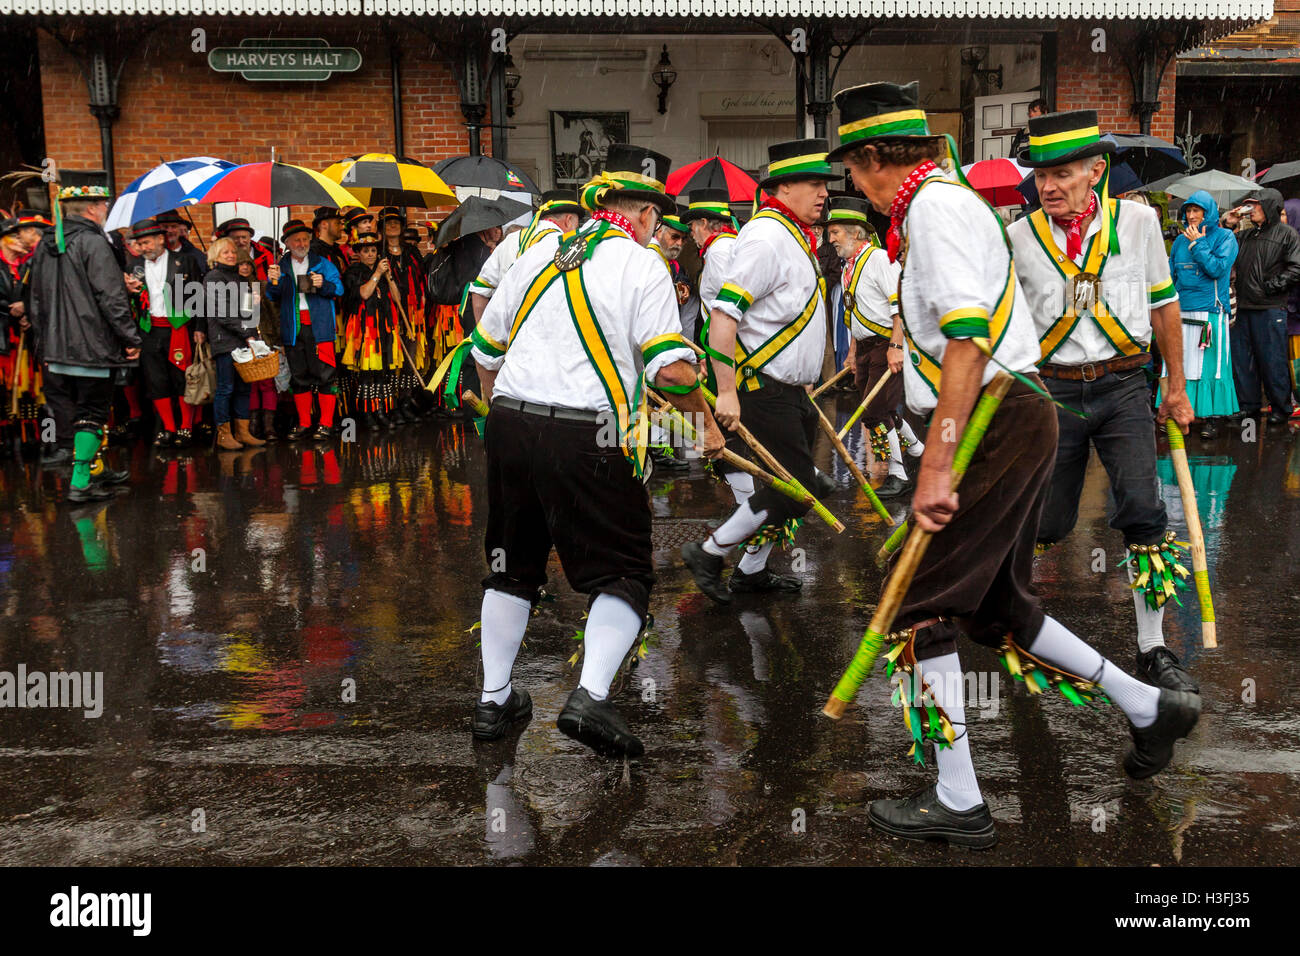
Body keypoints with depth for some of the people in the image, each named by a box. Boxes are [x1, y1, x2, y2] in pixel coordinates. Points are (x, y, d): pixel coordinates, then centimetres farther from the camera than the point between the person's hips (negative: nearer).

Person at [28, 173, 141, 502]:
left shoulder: (44, 245, 11)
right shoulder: (93, 243, -14)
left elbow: (37, 300, 17)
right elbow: (111, 297, -19)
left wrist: (44, 343, 23)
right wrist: (131, 338, -12)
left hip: (56, 349, 8)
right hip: (93, 347, -8)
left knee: (76, 411, 16)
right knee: (91, 413, 0)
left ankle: (93, 468, 27)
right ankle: (80, 482, 1)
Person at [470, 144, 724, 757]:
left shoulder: (538, 256, 14)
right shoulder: (642, 266, -2)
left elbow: (485, 349, 20)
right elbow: (672, 369, -12)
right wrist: (701, 412, 7)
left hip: (507, 428, 6)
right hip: (584, 441, -6)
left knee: (513, 568, 20)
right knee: (623, 574, 5)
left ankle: (494, 700, 26)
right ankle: (591, 696, -12)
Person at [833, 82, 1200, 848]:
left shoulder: (936, 206, -11)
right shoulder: (946, 202, 21)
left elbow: (968, 342, -23)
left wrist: (935, 469, -26)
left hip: (996, 425, -10)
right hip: (1018, 421, 10)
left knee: (920, 604, -5)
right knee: (992, 606, 16)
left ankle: (958, 802, 2)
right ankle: (1152, 709, 27)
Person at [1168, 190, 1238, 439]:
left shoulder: (1225, 237, 1)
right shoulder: (1181, 240, 14)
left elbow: (1217, 269, -12)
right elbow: (1170, 274, 20)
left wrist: (1198, 244, -8)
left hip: (1210, 312, -4)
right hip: (1181, 312, 4)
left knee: (1209, 365, -3)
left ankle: (1210, 418, 3)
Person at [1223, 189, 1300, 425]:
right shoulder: (1247, 235, 18)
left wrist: (1269, 288, -12)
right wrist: (1227, 226, 10)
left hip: (1270, 308, -6)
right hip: (1245, 308, 6)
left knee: (1272, 361, -2)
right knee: (1242, 359, 9)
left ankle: (1280, 408, 9)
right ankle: (1249, 405, 19)